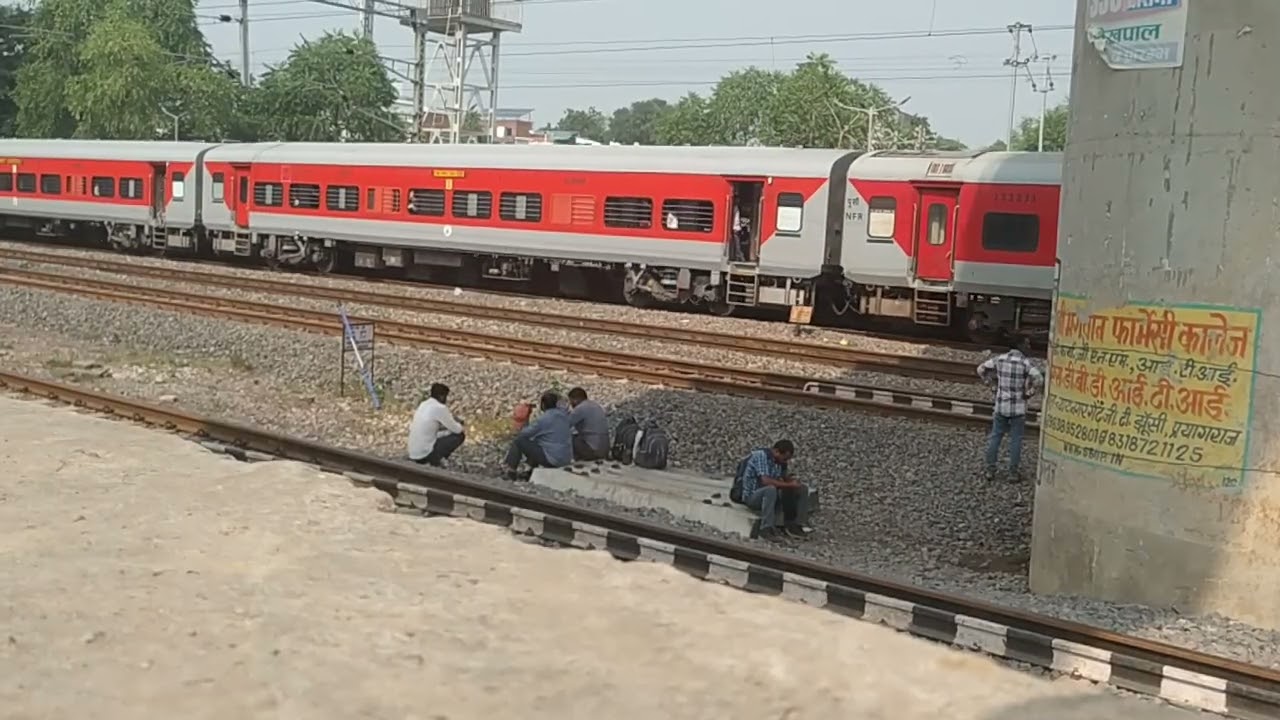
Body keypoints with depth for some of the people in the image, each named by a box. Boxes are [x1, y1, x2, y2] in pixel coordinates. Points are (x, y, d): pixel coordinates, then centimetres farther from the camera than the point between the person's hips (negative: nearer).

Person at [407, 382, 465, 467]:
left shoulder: (424, 405, 10)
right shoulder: (439, 408, -13)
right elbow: (457, 430, -6)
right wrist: (462, 428, 19)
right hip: (424, 453, -8)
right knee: (460, 435, -1)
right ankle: (435, 460, -1)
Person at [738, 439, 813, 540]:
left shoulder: (780, 460, 2)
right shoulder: (761, 455, -22)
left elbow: (785, 477, 17)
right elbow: (766, 481, -33)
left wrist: (793, 481, -7)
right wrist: (789, 485, -27)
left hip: (771, 493, 8)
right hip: (752, 496, -8)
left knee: (802, 489, 1)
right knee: (771, 489, -40)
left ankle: (794, 525, -1)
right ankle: (766, 530, -35)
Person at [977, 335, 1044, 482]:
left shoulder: (999, 359, 0)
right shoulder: (1025, 362, -13)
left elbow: (981, 369, 7)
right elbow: (1039, 379, -24)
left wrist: (990, 382, 14)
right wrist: (1030, 392, -10)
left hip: (1000, 406, 3)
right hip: (1018, 408, -3)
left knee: (995, 437, 11)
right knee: (1015, 440, 6)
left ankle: (990, 470, 13)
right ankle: (1013, 472, 11)